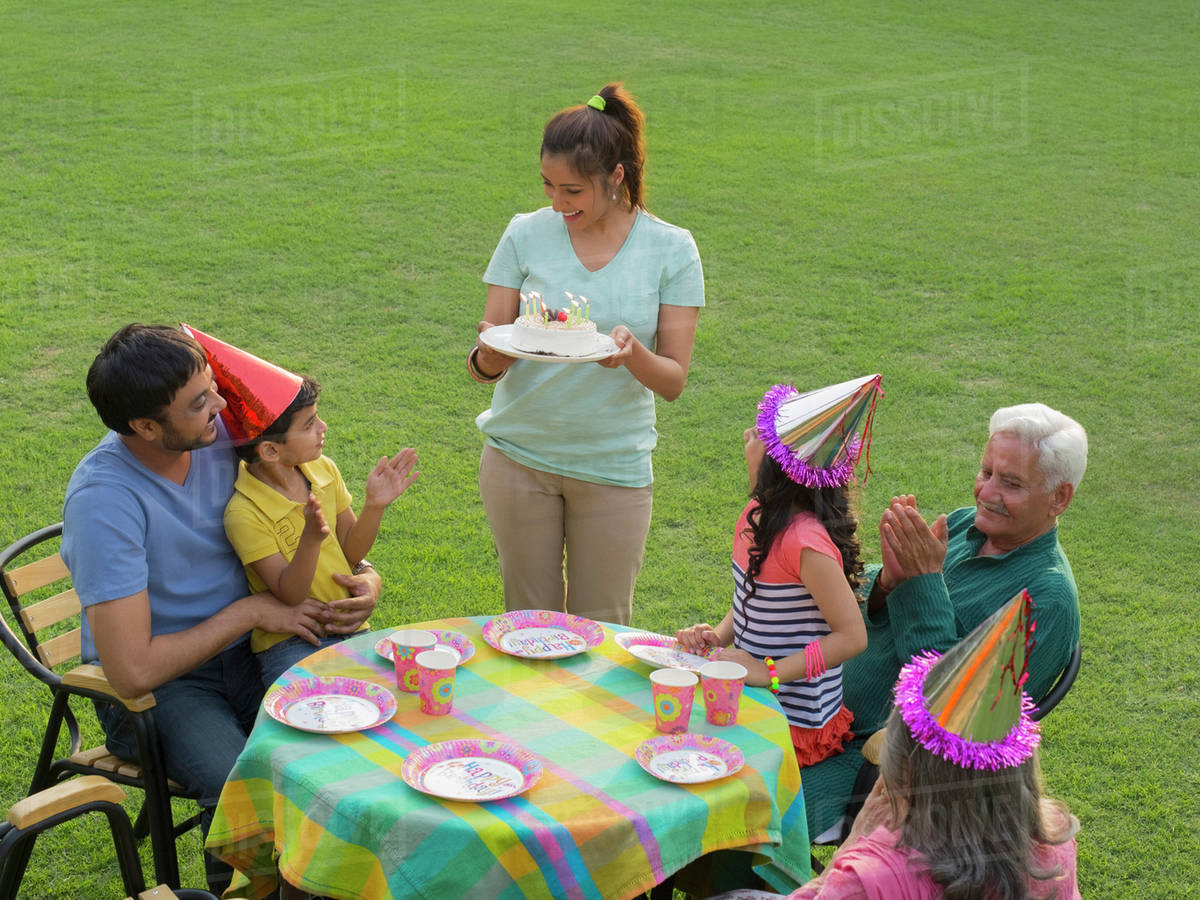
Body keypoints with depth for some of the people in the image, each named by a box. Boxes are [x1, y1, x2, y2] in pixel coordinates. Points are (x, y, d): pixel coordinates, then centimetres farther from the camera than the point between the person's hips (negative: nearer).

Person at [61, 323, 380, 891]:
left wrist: (366, 577, -8)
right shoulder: (102, 500, -24)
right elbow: (133, 671, -27)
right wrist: (250, 611, -18)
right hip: (159, 688, -6)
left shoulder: (220, 435, -5)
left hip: (243, 654, 6)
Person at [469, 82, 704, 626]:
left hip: (614, 463, -1)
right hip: (520, 454, 1)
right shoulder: (526, 235, -2)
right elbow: (482, 369, -2)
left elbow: (673, 381, -6)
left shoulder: (671, 250, -5)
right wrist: (490, 353, -26)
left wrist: (632, 353, -27)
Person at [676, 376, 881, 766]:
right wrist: (717, 635, -1)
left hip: (795, 722, -8)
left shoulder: (805, 541, -25)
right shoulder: (756, 515, 1)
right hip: (751, 702, 8)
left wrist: (768, 672, -23)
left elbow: (852, 636, -22)